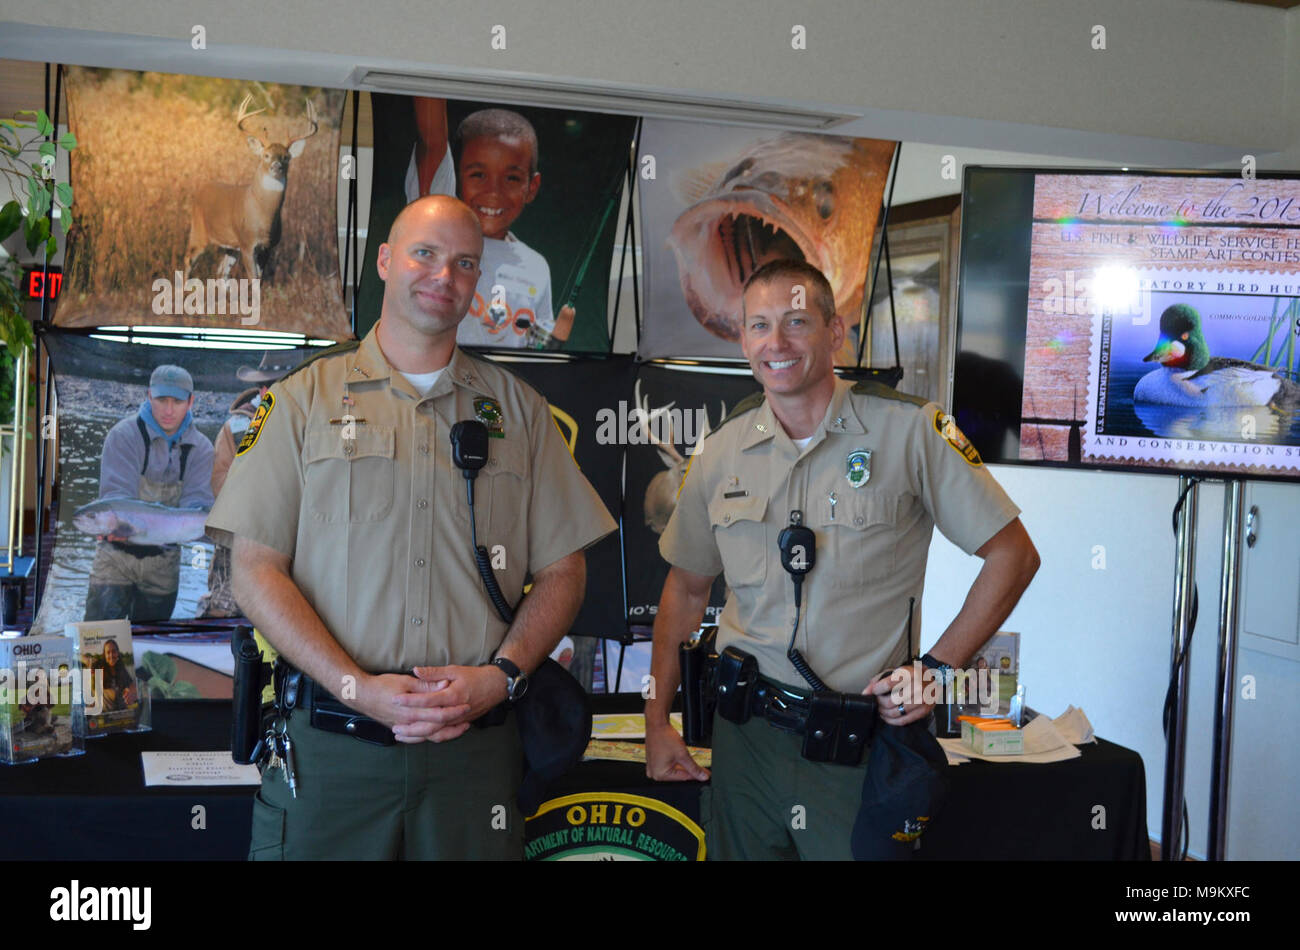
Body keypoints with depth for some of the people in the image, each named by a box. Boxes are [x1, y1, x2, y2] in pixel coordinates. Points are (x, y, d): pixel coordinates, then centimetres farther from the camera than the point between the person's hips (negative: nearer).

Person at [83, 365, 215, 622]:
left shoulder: (200, 448, -1)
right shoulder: (124, 435, -9)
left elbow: (196, 503, -9)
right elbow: (115, 492, -18)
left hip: (163, 563, 3)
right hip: (116, 556, -2)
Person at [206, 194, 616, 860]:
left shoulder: (519, 409, 11)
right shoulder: (305, 399, 6)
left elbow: (562, 569, 8)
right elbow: (255, 571, -1)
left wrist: (500, 675, -8)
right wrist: (357, 687, -12)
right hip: (329, 743, -1)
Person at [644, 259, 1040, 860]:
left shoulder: (910, 431, -8)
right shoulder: (722, 452, 3)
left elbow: (1012, 555, -3)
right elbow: (686, 589, 14)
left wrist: (938, 668, -9)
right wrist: (657, 720, 10)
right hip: (745, 736, 3)